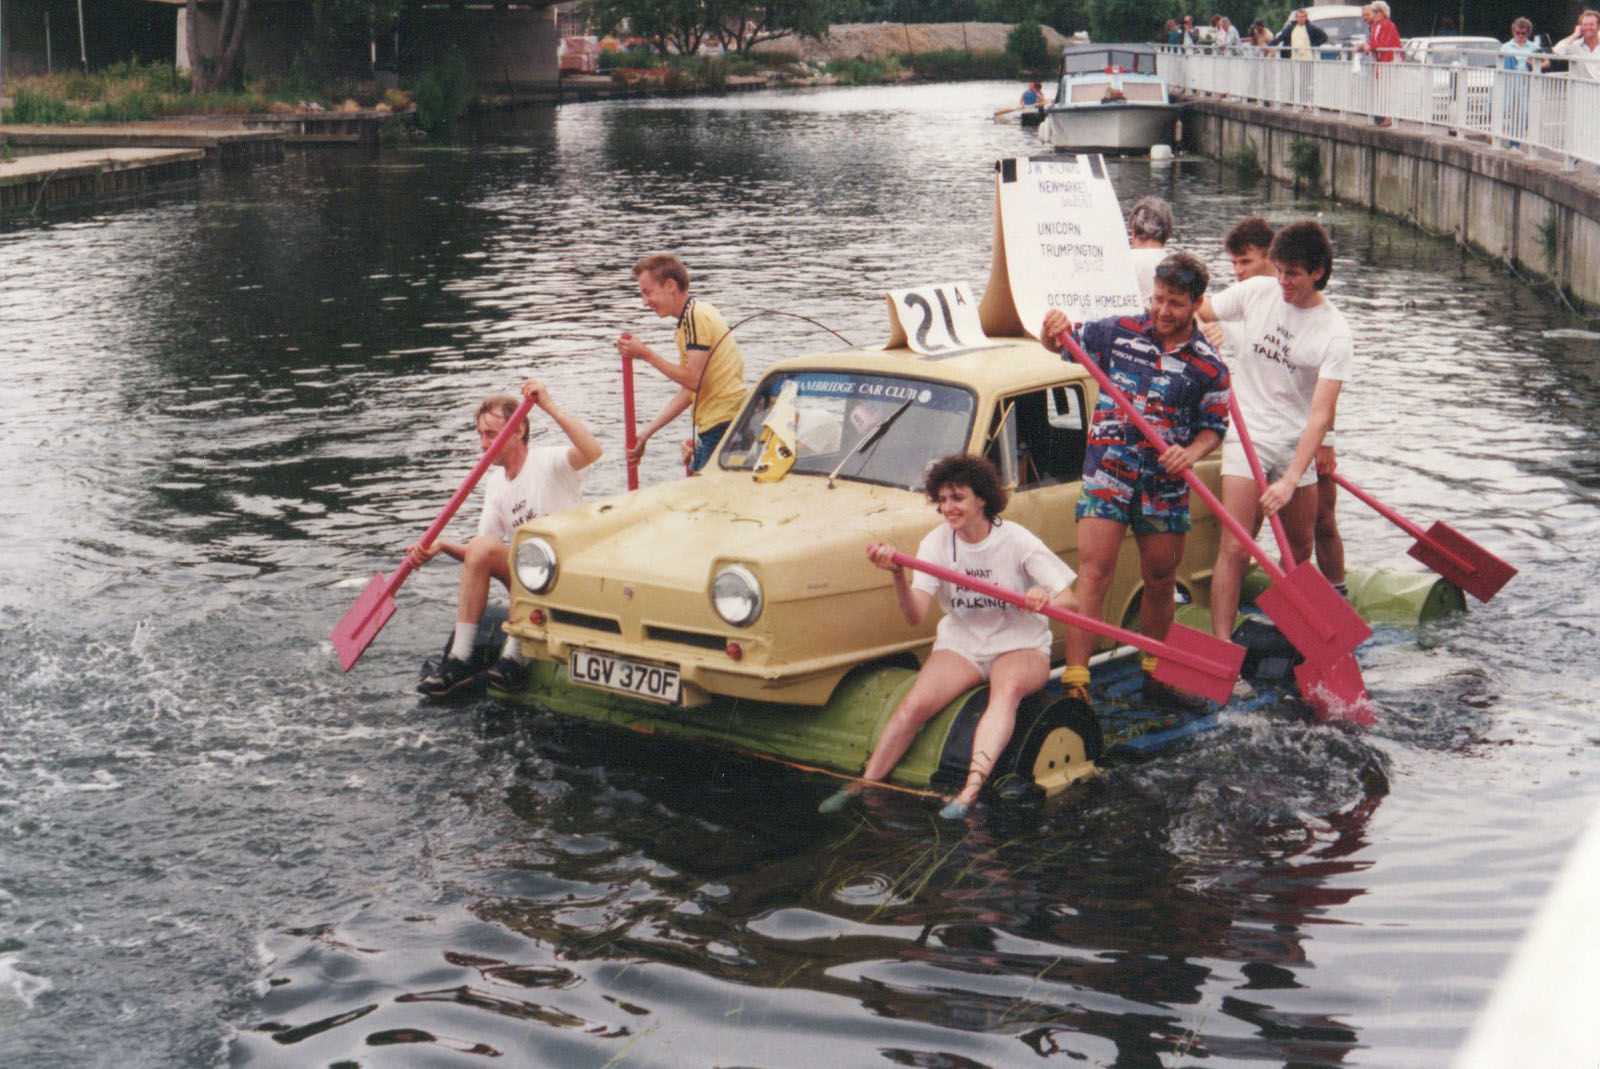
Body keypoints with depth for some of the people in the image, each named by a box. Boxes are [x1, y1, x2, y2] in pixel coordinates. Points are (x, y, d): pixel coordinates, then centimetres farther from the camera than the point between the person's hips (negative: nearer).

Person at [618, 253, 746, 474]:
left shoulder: (695, 317, -11)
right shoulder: (692, 316, 20)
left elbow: (694, 381, -18)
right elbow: (689, 391, 19)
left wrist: (646, 355, -11)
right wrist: (645, 433, 16)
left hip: (724, 425, -10)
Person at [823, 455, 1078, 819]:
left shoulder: (1016, 540, -10)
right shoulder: (937, 542, -4)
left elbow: (1070, 600, -13)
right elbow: (915, 616, -14)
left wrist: (1046, 601, -37)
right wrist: (899, 574, -33)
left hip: (1020, 646, -3)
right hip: (960, 645, 3)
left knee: (1008, 688, -37)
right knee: (915, 704, -24)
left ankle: (971, 789, -49)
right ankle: (864, 786, -17)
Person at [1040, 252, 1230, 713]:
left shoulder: (1208, 365, 0)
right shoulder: (1119, 332, 0)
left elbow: (1214, 427, 5)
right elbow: (1061, 345, 10)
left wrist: (1190, 454, -16)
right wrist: (1055, 327, -14)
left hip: (1164, 485, 2)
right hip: (1107, 475, -2)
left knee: (1161, 581, 13)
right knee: (1094, 574, -11)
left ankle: (1155, 675, 31)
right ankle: (1074, 682, -12)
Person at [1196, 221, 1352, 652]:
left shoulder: (1334, 332, -12)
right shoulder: (1255, 292, -6)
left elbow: (1320, 413, -18)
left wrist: (1292, 479, -27)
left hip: (1296, 443, 1)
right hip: (1247, 436, -1)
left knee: (1299, 548, 14)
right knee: (1235, 549, -11)